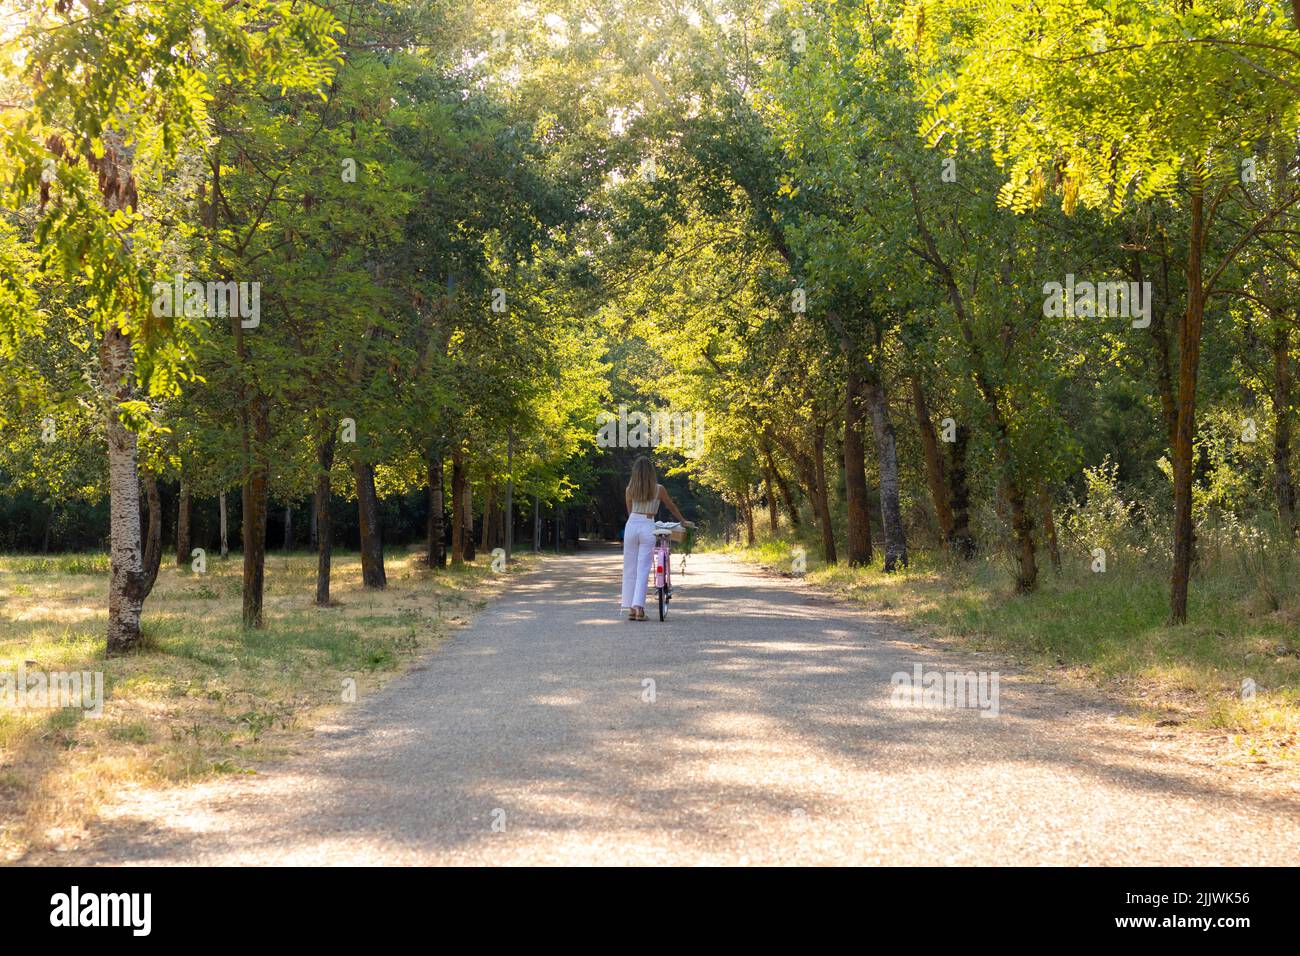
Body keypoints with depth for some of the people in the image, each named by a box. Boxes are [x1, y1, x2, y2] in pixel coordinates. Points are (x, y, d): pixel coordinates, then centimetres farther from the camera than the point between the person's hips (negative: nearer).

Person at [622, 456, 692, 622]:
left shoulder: (630, 489, 3)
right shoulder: (659, 489, 0)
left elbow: (630, 511, 12)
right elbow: (672, 507, 15)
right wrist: (684, 521, 30)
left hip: (632, 525, 1)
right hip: (648, 527, -1)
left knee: (630, 569, 8)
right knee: (643, 569, 0)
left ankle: (631, 608, 8)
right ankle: (638, 606, -12)